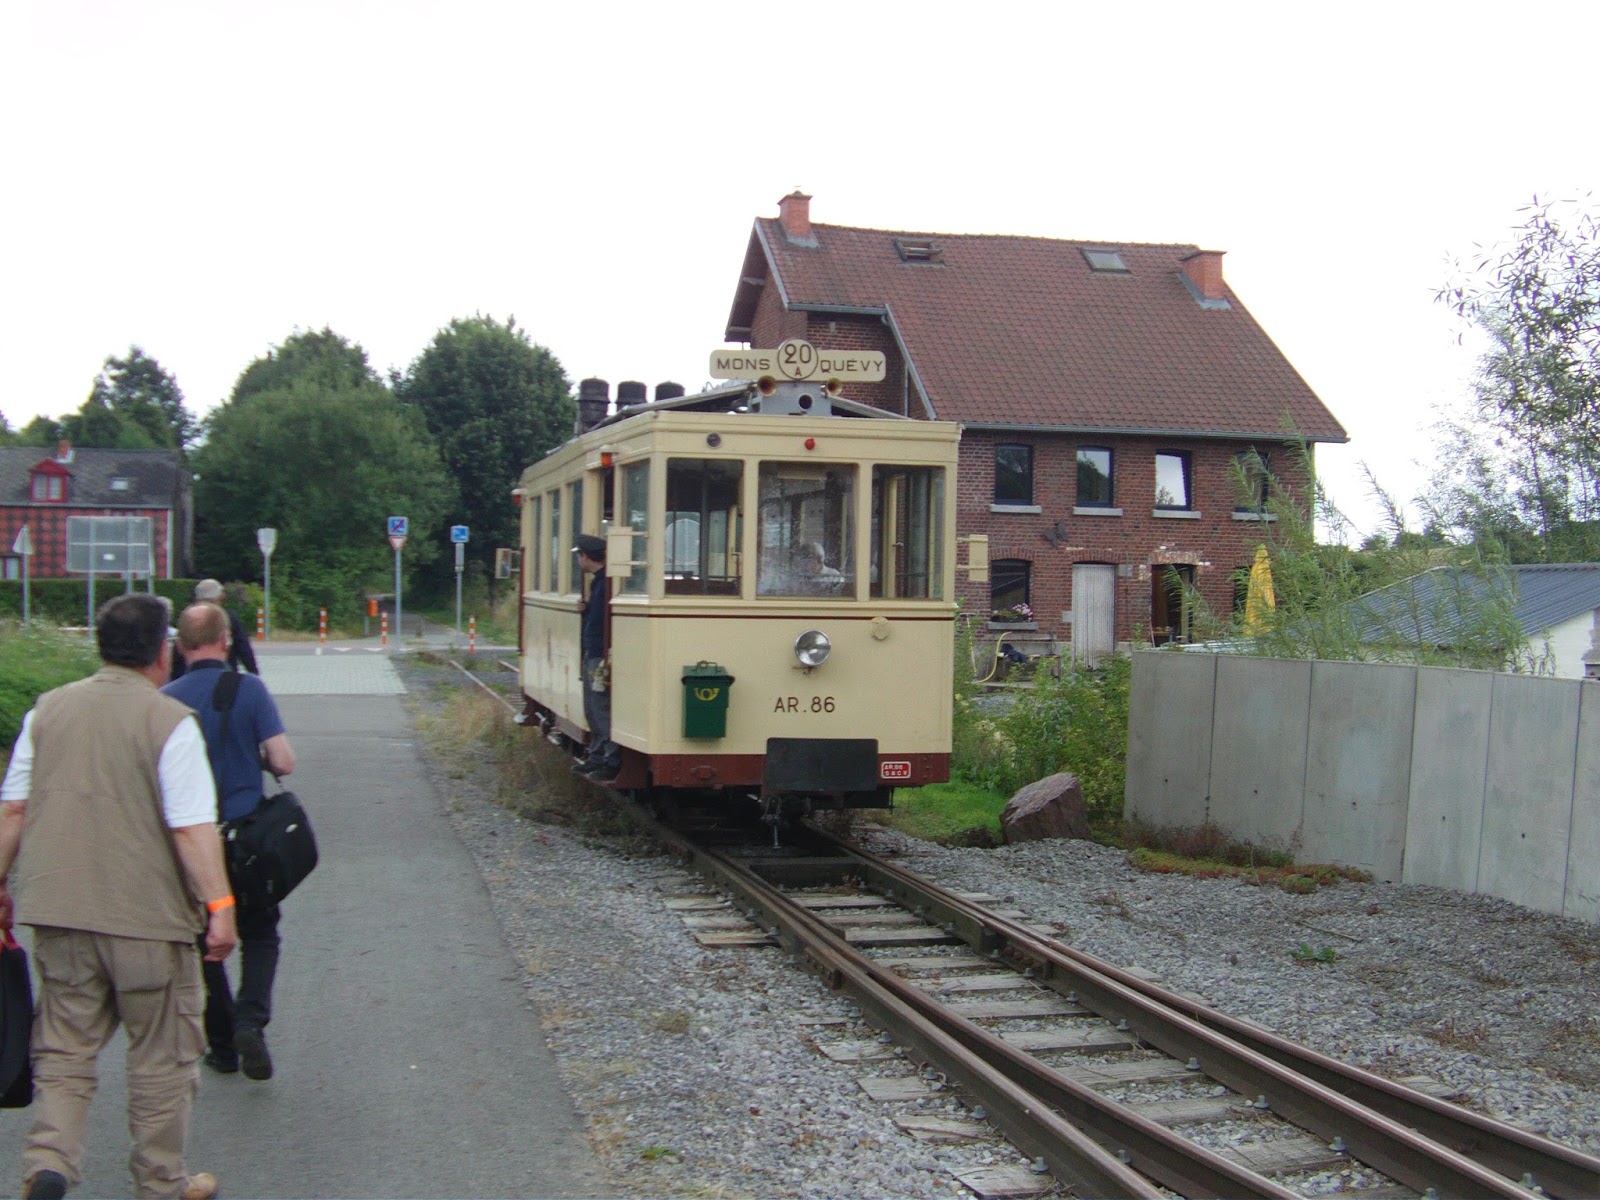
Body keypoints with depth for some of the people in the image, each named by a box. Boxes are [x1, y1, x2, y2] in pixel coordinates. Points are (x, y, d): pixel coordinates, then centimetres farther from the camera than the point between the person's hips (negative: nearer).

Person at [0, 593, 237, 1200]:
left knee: (64, 1048, 15)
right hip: (149, 920, -4)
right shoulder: (170, 721, -12)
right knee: (162, 1057, 10)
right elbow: (192, 827, -17)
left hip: (58, 914, 5)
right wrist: (219, 906, -14)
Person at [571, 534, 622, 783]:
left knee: (602, 711, -7)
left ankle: (612, 763, -3)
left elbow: (608, 625, -22)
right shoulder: (598, 582, 15)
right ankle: (597, 756, 24)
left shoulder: (606, 583, -17)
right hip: (592, 656, 10)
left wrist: (605, 662, -24)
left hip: (601, 658, -10)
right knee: (592, 710, 15)